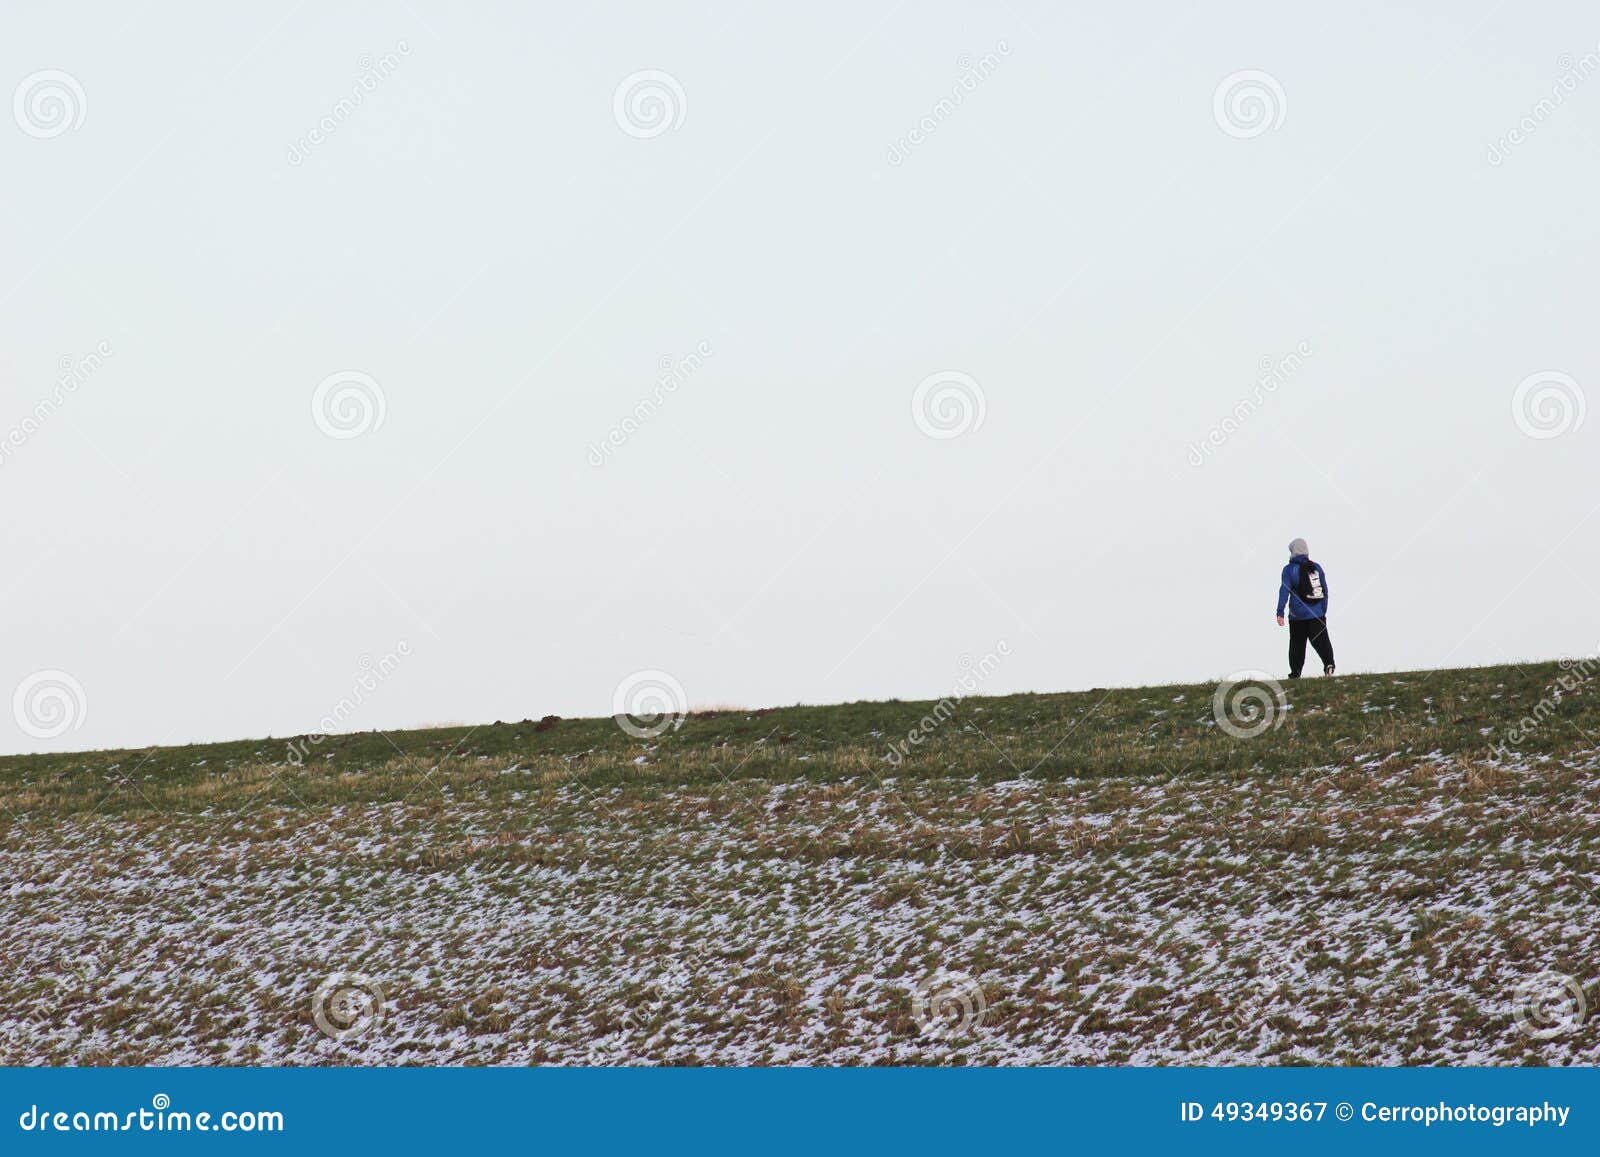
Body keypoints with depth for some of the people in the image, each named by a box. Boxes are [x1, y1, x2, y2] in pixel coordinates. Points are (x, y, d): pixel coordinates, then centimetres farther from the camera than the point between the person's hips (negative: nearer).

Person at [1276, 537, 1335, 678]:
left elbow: (1284, 591, -11)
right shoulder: (1317, 568, 9)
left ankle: (1295, 674, 10)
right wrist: (1323, 611, 21)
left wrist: (1280, 612, -13)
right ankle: (1329, 662, -27)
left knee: (1297, 645, 8)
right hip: (1317, 615, 2)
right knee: (1321, 640, -2)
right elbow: (1325, 591, 13)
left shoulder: (1290, 570, -3)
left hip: (1298, 615, -2)